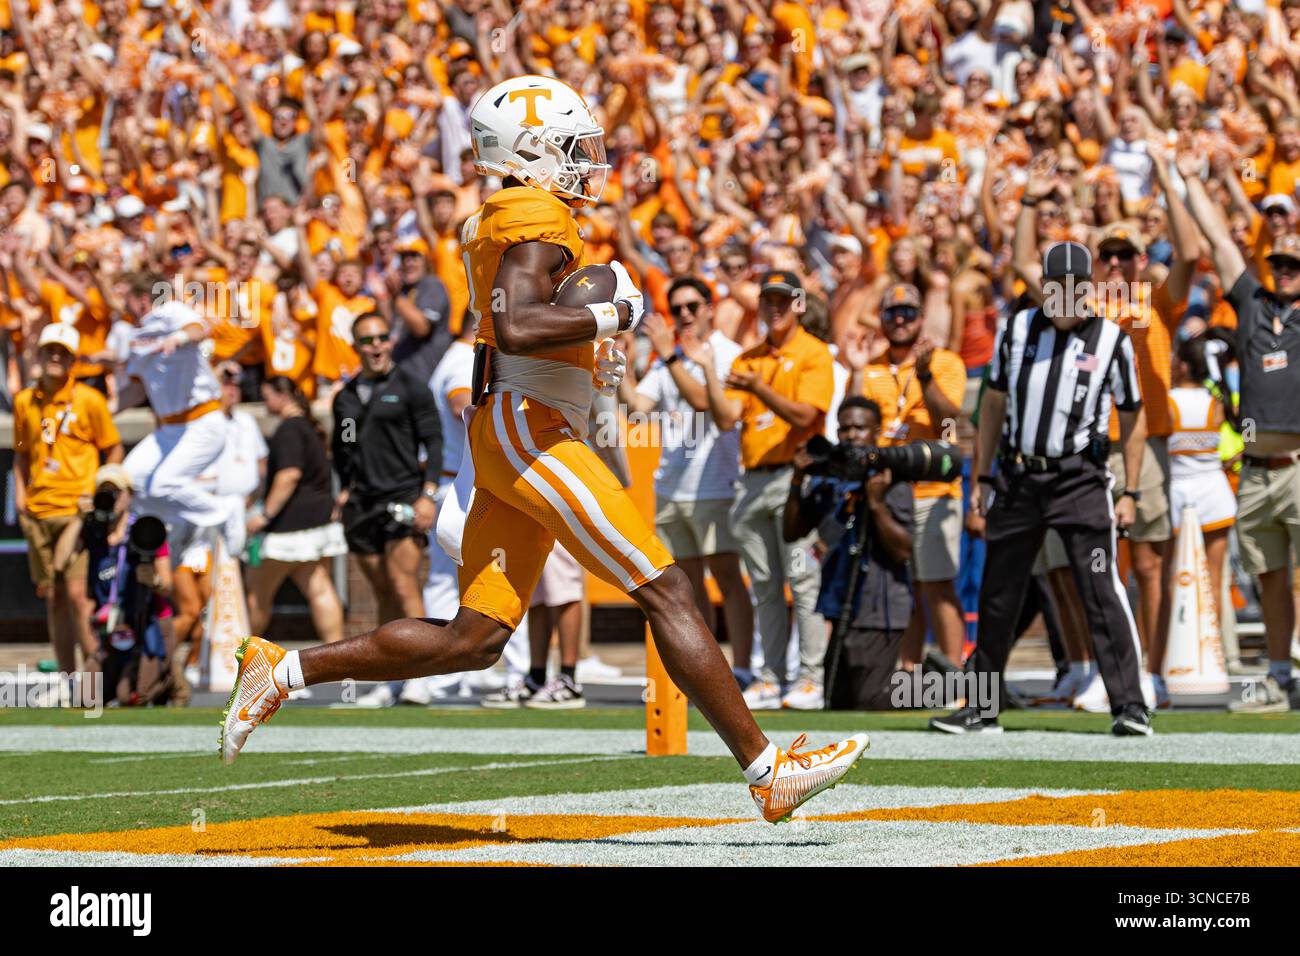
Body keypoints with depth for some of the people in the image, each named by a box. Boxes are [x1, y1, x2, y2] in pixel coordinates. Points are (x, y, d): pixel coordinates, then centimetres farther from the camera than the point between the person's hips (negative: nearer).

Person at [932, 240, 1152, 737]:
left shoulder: (1111, 341, -2)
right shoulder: (1016, 328, 5)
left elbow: (1133, 420, 4)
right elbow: (995, 403, 13)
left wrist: (1130, 493, -2)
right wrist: (982, 478, 11)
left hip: (1079, 480, -3)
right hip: (1017, 479, 3)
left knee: (1101, 591, -12)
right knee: (997, 597, 8)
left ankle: (1129, 706, -10)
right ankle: (982, 709, 19)